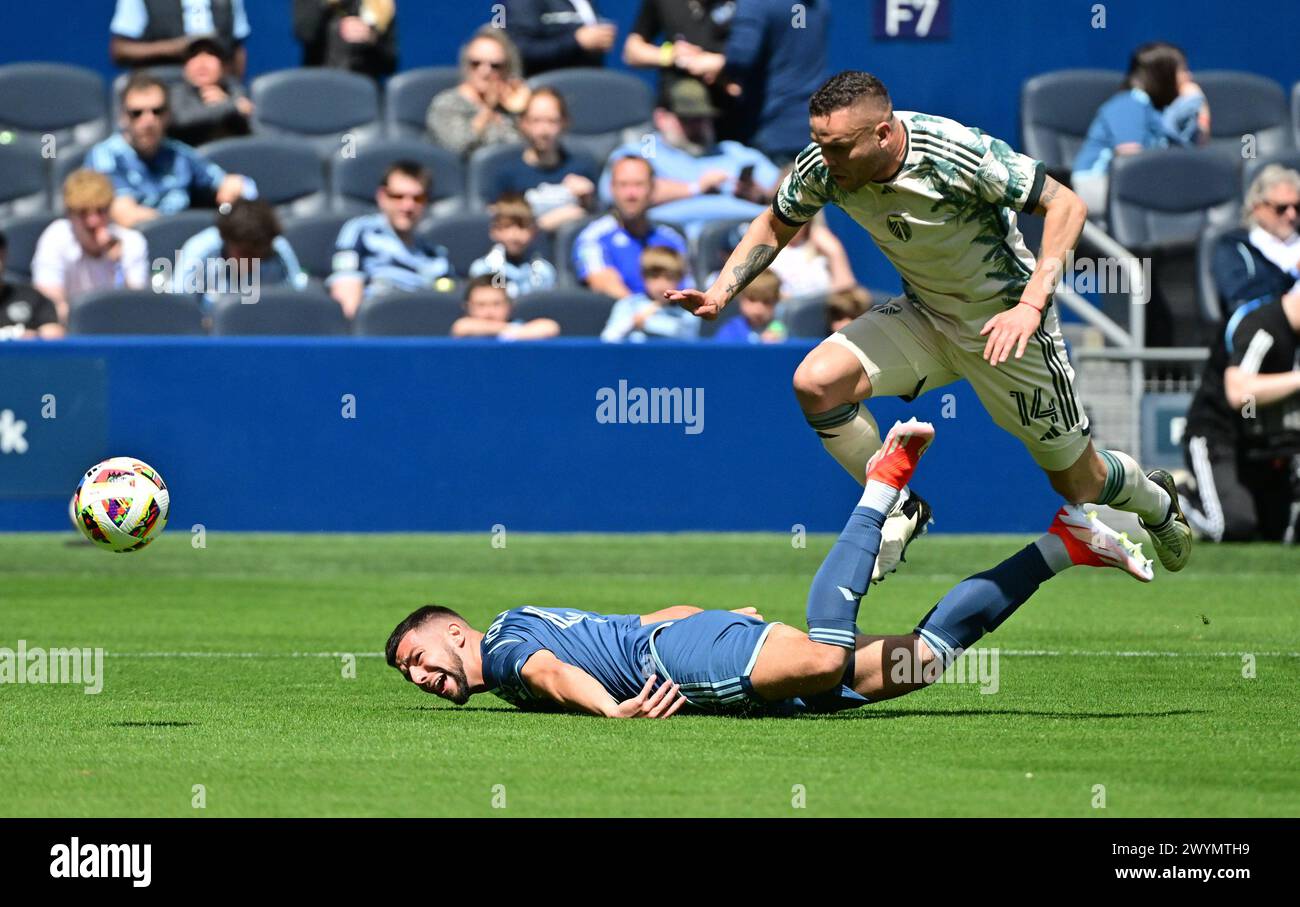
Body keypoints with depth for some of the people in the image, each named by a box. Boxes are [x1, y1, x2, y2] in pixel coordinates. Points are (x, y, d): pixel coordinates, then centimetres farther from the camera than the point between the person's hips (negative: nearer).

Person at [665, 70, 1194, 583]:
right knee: (816, 382, -20)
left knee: (1079, 485, 6)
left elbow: (1066, 206, -26)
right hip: (923, 316, 5)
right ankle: (898, 512, 0)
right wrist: (720, 293, -12)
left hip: (1005, 324, -5)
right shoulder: (821, 168, -17)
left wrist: (1030, 305, -36)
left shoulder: (957, 155, -32)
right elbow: (775, 225, 4)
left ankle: (1157, 503, 43)